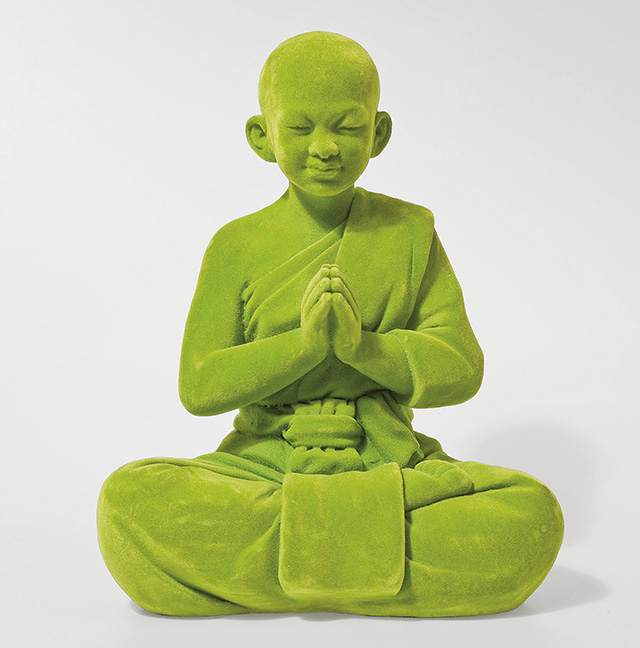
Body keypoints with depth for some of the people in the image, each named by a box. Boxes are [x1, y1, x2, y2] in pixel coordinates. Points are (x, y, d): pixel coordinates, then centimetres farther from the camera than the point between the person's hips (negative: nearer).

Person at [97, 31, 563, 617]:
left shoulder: (410, 232, 3)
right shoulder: (238, 246, 1)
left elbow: (461, 369, -4)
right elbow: (198, 387, -6)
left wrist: (362, 345, -23)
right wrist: (303, 344, -22)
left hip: (388, 462, 1)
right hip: (264, 464, 0)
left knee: (533, 512, -25)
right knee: (128, 500, -29)